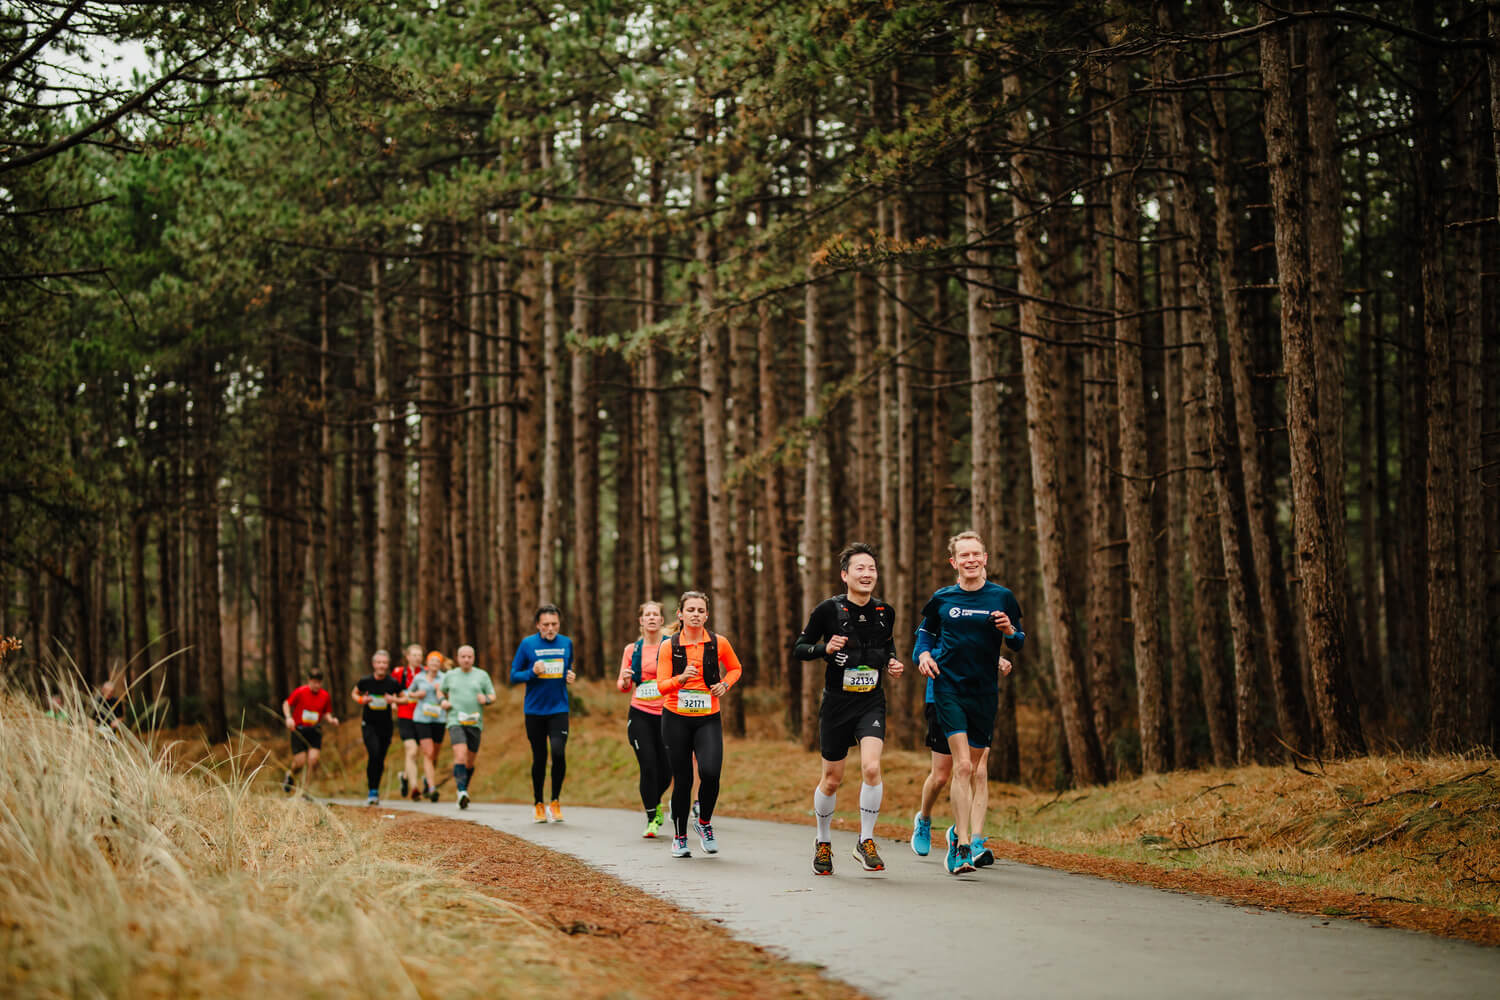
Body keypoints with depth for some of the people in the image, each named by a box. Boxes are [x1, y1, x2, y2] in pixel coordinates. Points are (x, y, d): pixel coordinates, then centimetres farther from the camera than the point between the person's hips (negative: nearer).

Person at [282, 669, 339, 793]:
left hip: (315, 731, 2)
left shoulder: (325, 696, 1)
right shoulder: (300, 692, -7)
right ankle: (291, 775, 31)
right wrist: (288, 717, -12)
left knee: (313, 760, -15)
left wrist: (331, 719, -8)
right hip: (299, 730, -2)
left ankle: (306, 789, -2)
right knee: (300, 763, -5)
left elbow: (326, 713, 13)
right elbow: (286, 704, 4)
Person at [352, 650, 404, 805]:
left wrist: (394, 700, -13)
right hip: (369, 724, -2)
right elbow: (354, 693, 11)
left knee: (380, 759, 7)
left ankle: (375, 791, 26)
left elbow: (405, 697, 8)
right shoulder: (365, 681, -6)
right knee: (374, 754, -19)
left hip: (386, 725, 2)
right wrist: (361, 700, -10)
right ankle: (373, 792, -13)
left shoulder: (393, 683, -6)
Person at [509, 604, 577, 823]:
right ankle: (538, 805, 21)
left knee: (558, 752, -17)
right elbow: (514, 676, 1)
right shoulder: (528, 644, -3)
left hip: (559, 709, 1)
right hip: (534, 710, -1)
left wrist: (571, 676, -1)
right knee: (539, 758, 5)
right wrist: (533, 672, -18)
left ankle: (555, 801, 1)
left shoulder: (566, 643, 6)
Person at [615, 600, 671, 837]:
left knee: (666, 772, 3)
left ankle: (655, 802, 35)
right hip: (640, 715, 0)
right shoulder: (632, 650, 8)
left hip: (666, 714, 0)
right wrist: (625, 681, -14)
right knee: (648, 766, -12)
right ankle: (651, 819, -2)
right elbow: (623, 685, 9)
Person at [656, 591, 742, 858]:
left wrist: (724, 684, -2)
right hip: (676, 718, 0)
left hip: (708, 718, 0)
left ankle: (704, 822, 7)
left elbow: (735, 668, 18)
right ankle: (679, 836, 20)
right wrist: (682, 678, -24)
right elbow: (661, 686, -5)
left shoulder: (718, 643, 0)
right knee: (682, 779, 2)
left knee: (710, 772, -20)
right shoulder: (668, 646, -2)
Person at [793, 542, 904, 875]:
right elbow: (799, 648, -1)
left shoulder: (884, 612, 3)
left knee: (871, 767, -19)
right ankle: (823, 843, 30)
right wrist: (826, 648, -19)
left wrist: (892, 662, 2)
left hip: (872, 702, 2)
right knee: (832, 779, 7)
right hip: (836, 702, -1)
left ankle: (866, 842, -4)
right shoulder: (829, 610, -8)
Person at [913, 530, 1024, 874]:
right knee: (962, 765, -15)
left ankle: (959, 832, 33)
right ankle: (963, 846, -15)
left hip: (985, 691, 2)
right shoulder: (942, 599, 5)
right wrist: (923, 653, -1)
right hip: (948, 688, -2)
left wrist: (1009, 632, -11)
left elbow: (1018, 644, 12)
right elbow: (925, 632, 20)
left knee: (974, 768, 9)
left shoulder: (1002, 597, 4)